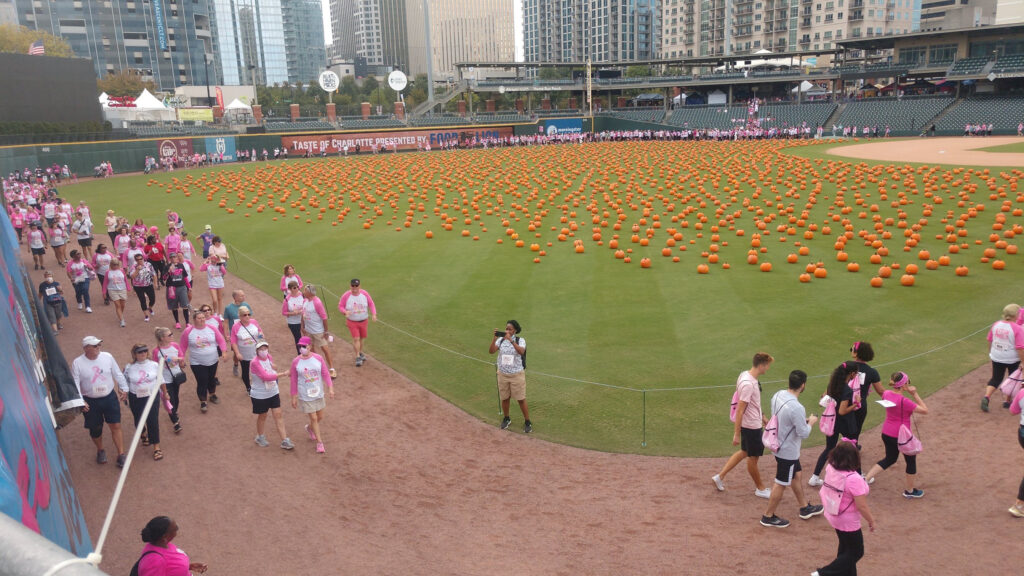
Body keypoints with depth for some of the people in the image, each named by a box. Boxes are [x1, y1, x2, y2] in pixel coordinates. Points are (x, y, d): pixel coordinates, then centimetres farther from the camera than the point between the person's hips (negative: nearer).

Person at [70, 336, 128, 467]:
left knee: (116, 426, 0)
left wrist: (124, 389, 8)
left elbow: (118, 374, 6)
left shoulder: (107, 357, -5)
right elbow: (75, 384, -8)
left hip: (110, 397, 1)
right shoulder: (77, 363, -10)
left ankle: (121, 454, 10)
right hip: (90, 401, -1)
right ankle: (100, 450, 39)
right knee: (95, 429, 13)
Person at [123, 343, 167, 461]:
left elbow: (160, 381, 7)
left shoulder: (154, 365, -5)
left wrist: (165, 392, 16)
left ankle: (156, 447, 2)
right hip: (136, 399, 1)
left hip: (152, 396, -1)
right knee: (138, 421, 14)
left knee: (153, 421, -7)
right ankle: (144, 434, 50)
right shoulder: (129, 368, -7)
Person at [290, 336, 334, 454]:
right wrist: (294, 397, -1)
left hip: (318, 393, 3)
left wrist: (330, 388, -12)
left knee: (320, 417, 14)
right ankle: (319, 442, 15)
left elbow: (325, 374, -1)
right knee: (313, 418, 0)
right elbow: (293, 380, -3)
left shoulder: (318, 358, -7)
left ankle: (310, 428, 47)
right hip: (305, 396, -3)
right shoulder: (296, 361, -10)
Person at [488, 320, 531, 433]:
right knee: (505, 398, 16)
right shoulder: (501, 340, -2)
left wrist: (511, 340, -37)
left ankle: (527, 422, 18)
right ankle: (506, 418, 37)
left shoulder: (520, 340, -9)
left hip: (517, 375, -3)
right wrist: (494, 338, -26)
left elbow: (521, 351, -30)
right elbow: (491, 351, -14)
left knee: (521, 399, 4)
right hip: (502, 374, 3)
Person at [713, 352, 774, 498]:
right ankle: (760, 489, 31)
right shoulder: (748, 384, -29)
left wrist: (762, 417, 24)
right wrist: (736, 434, -22)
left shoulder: (745, 375, 0)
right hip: (751, 426, -9)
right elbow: (740, 410, -26)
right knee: (753, 457, 11)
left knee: (744, 452, 23)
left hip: (753, 422, 9)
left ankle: (720, 476, 27)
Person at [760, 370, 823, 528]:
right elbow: (804, 433, -22)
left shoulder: (778, 395, -5)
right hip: (788, 451, -9)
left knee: (796, 476, 25)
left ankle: (805, 507, 43)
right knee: (781, 484, 7)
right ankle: (768, 516, 21)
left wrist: (803, 420, 8)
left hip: (778, 444, 9)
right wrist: (810, 422, -3)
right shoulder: (796, 408, -31)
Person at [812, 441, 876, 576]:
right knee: (856, 552, 13)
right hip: (848, 521, -7)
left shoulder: (830, 469, -13)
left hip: (833, 515, 7)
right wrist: (871, 520, -9)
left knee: (845, 547, 27)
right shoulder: (854, 479, -32)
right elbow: (862, 506, -24)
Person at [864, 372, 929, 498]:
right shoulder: (904, 401, -26)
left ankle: (865, 479, 15)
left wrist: (909, 393, 2)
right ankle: (909, 491, 34)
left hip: (886, 433, 7)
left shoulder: (886, 394, -5)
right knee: (911, 461, 18)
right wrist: (915, 395, -13)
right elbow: (925, 410, -17)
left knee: (889, 459, 24)